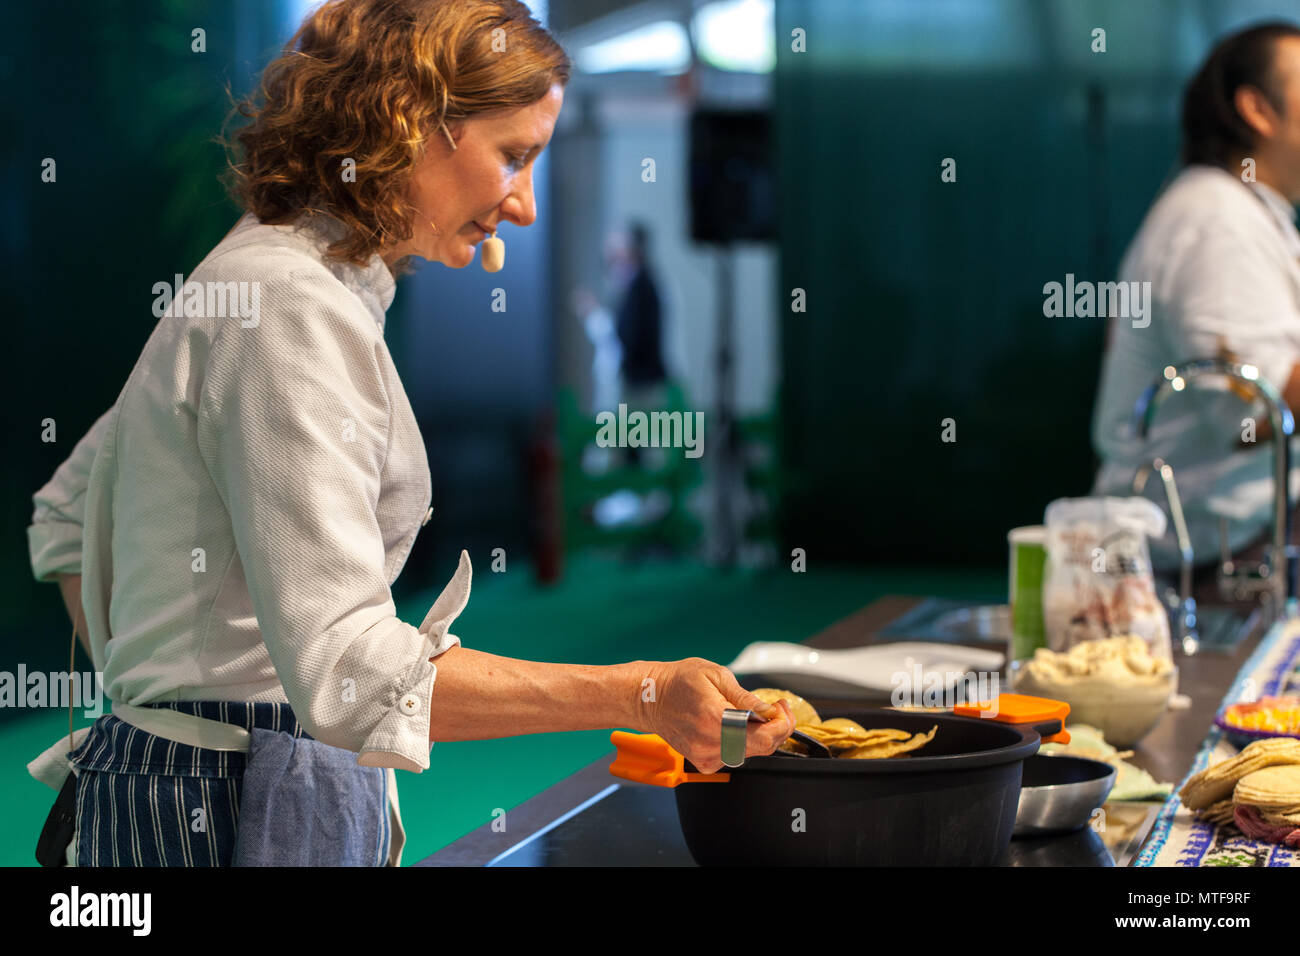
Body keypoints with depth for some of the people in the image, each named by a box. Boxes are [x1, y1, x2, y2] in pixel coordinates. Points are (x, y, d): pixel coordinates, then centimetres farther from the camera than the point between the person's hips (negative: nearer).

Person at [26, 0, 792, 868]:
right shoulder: (291, 308, -20)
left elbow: (68, 518, 21)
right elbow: (348, 671, -28)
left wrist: (149, 699, 17)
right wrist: (638, 696, -31)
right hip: (228, 817, -9)